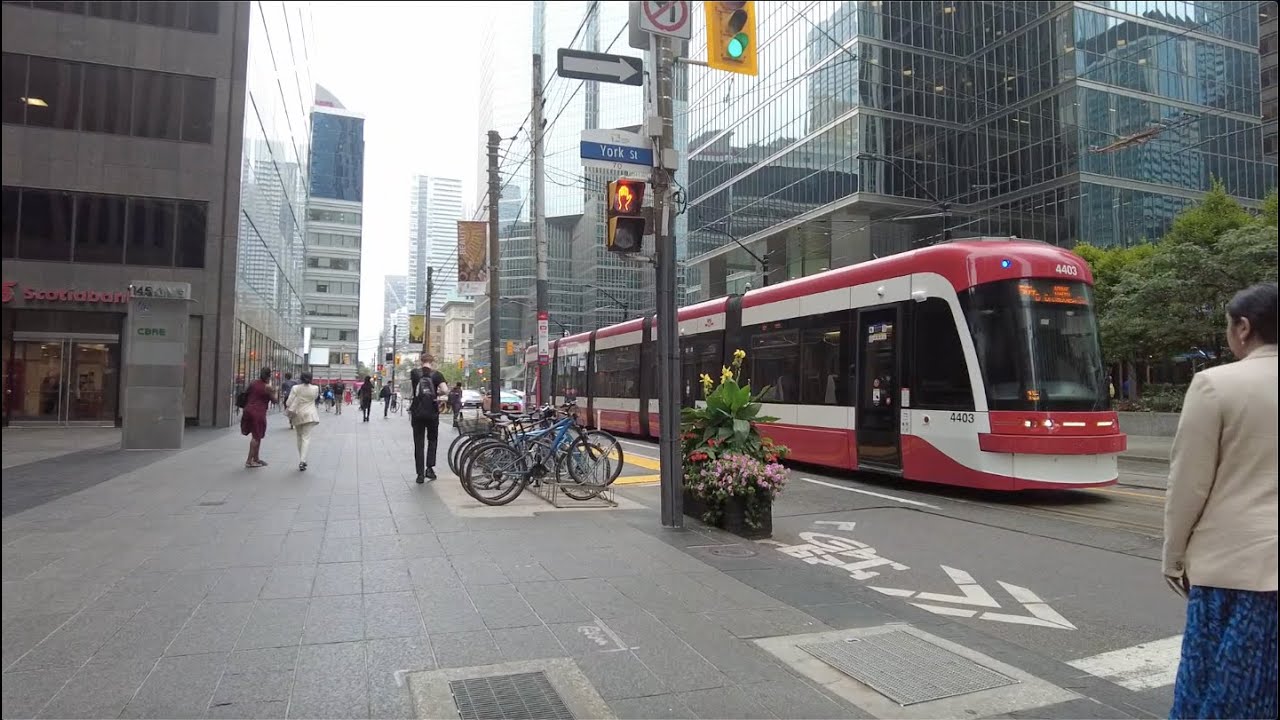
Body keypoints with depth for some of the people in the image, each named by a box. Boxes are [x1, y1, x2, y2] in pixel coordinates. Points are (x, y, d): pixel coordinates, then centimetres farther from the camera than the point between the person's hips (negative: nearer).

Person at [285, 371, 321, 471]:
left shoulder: (296, 388, -7)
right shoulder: (315, 389, -4)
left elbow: (289, 402, -9)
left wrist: (289, 413, 3)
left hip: (297, 415, 1)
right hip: (309, 415, -1)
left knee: (300, 437, 16)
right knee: (306, 437, -4)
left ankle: (302, 460, 22)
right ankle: (302, 461, -18)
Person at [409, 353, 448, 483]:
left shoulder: (414, 373, 0)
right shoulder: (437, 374, -4)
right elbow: (445, 391, -15)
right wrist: (438, 393, 5)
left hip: (417, 413, 1)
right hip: (432, 413, -1)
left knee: (418, 443, 6)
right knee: (432, 440, 17)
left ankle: (420, 474, 5)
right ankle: (429, 468, 6)